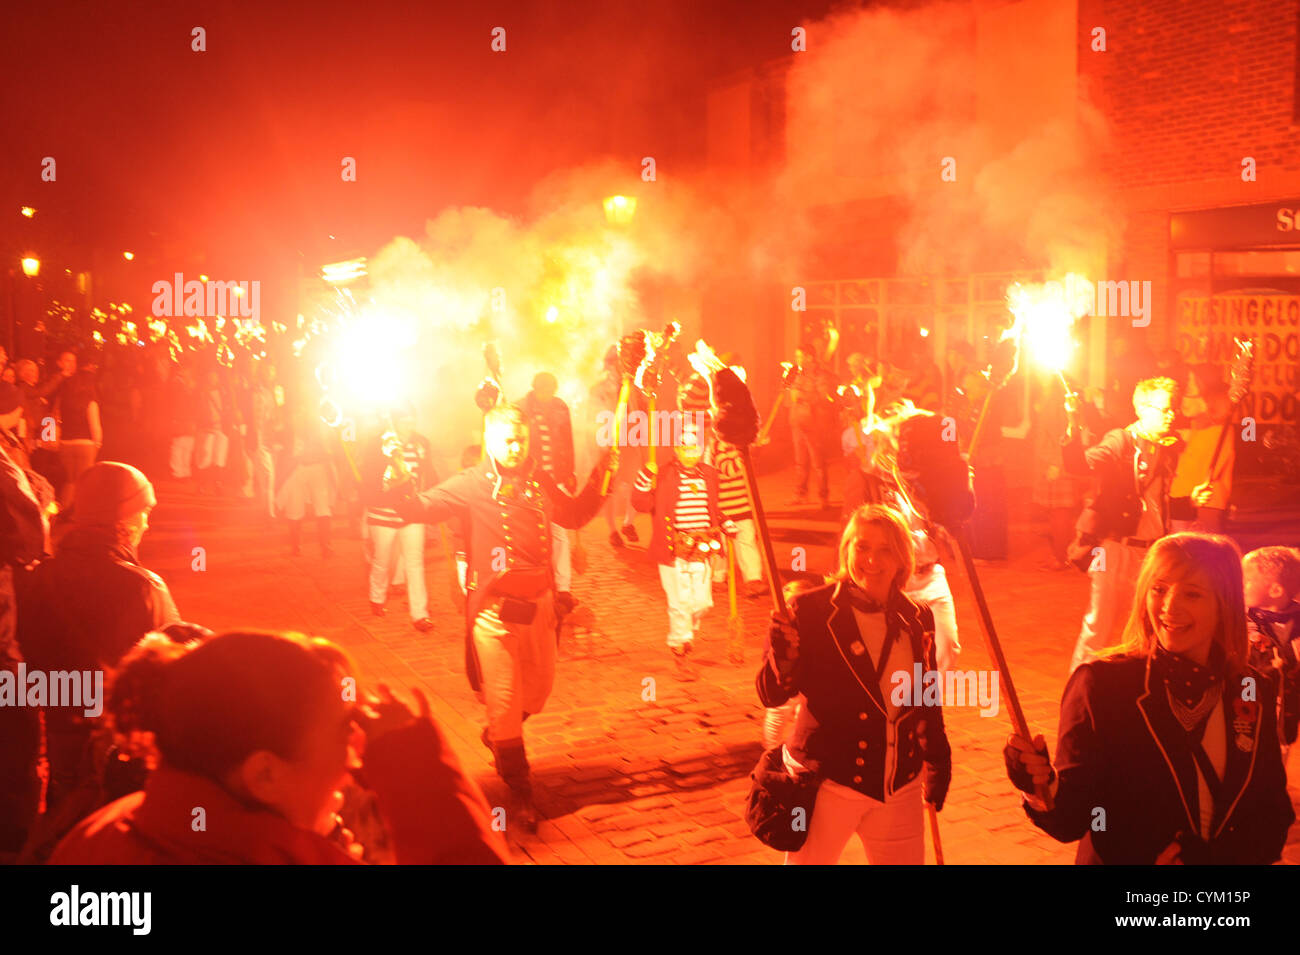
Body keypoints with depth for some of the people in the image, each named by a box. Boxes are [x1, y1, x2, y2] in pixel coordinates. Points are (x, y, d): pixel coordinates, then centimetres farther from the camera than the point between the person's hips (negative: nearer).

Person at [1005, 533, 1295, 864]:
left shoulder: (1253, 691, 1)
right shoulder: (1102, 683, -9)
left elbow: (1275, 818, 7)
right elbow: (1072, 820, -9)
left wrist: (1211, 854, -9)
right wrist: (1045, 792, -29)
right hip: (1119, 858, -3)